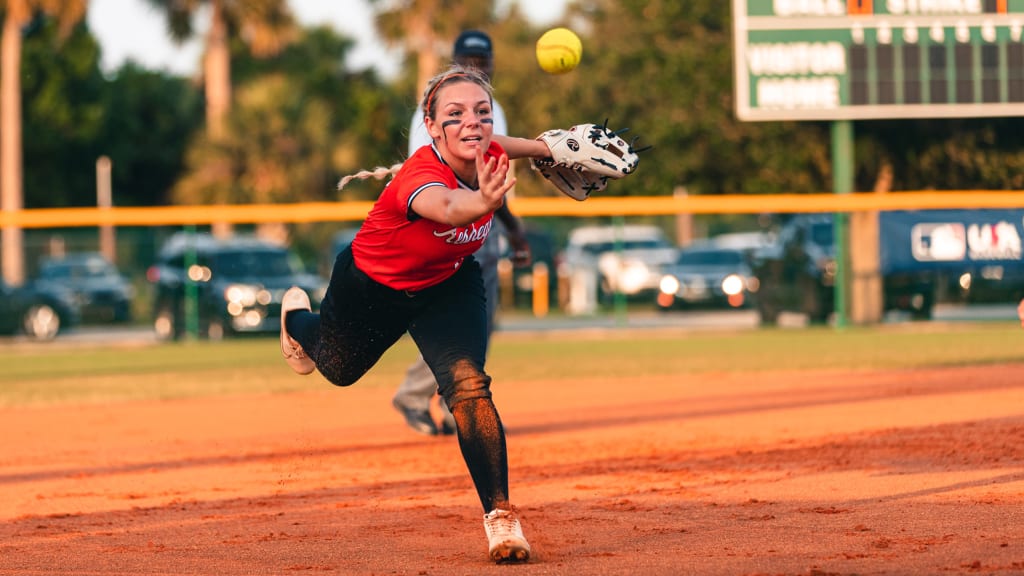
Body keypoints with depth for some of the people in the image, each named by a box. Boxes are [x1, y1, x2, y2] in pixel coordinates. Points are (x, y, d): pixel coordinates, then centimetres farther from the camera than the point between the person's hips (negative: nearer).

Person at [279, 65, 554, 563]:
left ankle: (499, 516, -15)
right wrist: (481, 201, -92)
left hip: (448, 284, 3)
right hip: (372, 288, -3)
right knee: (339, 369, 28)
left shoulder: (487, 156, -26)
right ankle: (298, 316, 64)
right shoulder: (419, 176, -45)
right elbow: (444, 205, -72)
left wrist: (549, 147, 2)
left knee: (468, 385, -21)